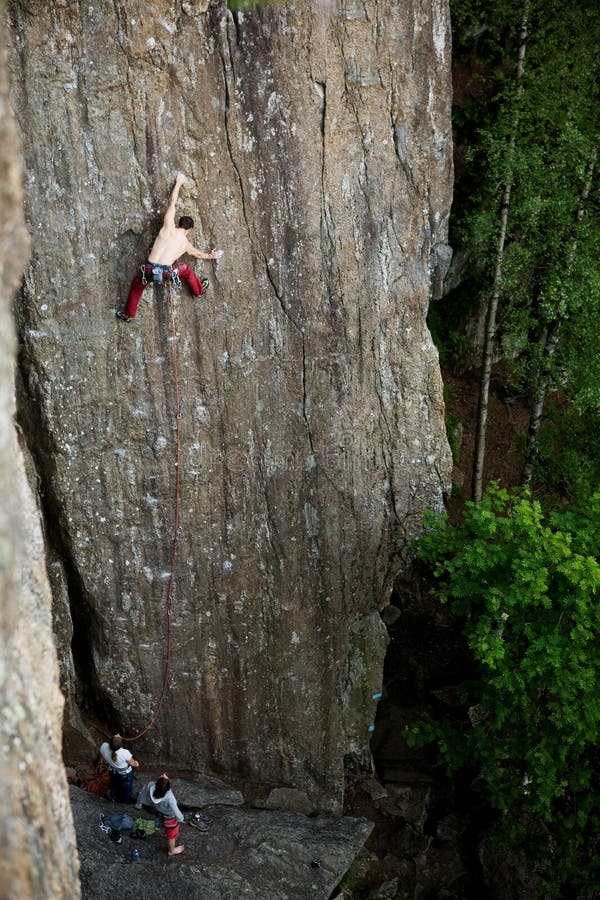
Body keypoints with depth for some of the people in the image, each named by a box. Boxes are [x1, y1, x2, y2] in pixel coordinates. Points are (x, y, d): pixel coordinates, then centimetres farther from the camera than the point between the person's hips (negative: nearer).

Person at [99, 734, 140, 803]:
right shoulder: (125, 753, -42)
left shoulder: (104, 747, -34)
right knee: (126, 787, 29)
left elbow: (104, 758, -11)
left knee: (114, 785, 35)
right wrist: (136, 763, 1)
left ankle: (114, 798, 61)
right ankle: (126, 801, 55)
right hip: (125, 774, -3)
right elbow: (132, 763, -21)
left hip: (112, 772, 3)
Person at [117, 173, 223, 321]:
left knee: (136, 285, 29)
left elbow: (172, 203, 18)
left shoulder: (168, 227, 7)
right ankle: (199, 290, 53)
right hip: (166, 273, 0)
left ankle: (128, 314, 37)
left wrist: (178, 183, 31)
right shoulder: (186, 243, 12)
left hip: (149, 270, 0)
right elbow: (198, 254, 35)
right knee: (186, 270, 31)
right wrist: (211, 256, 56)